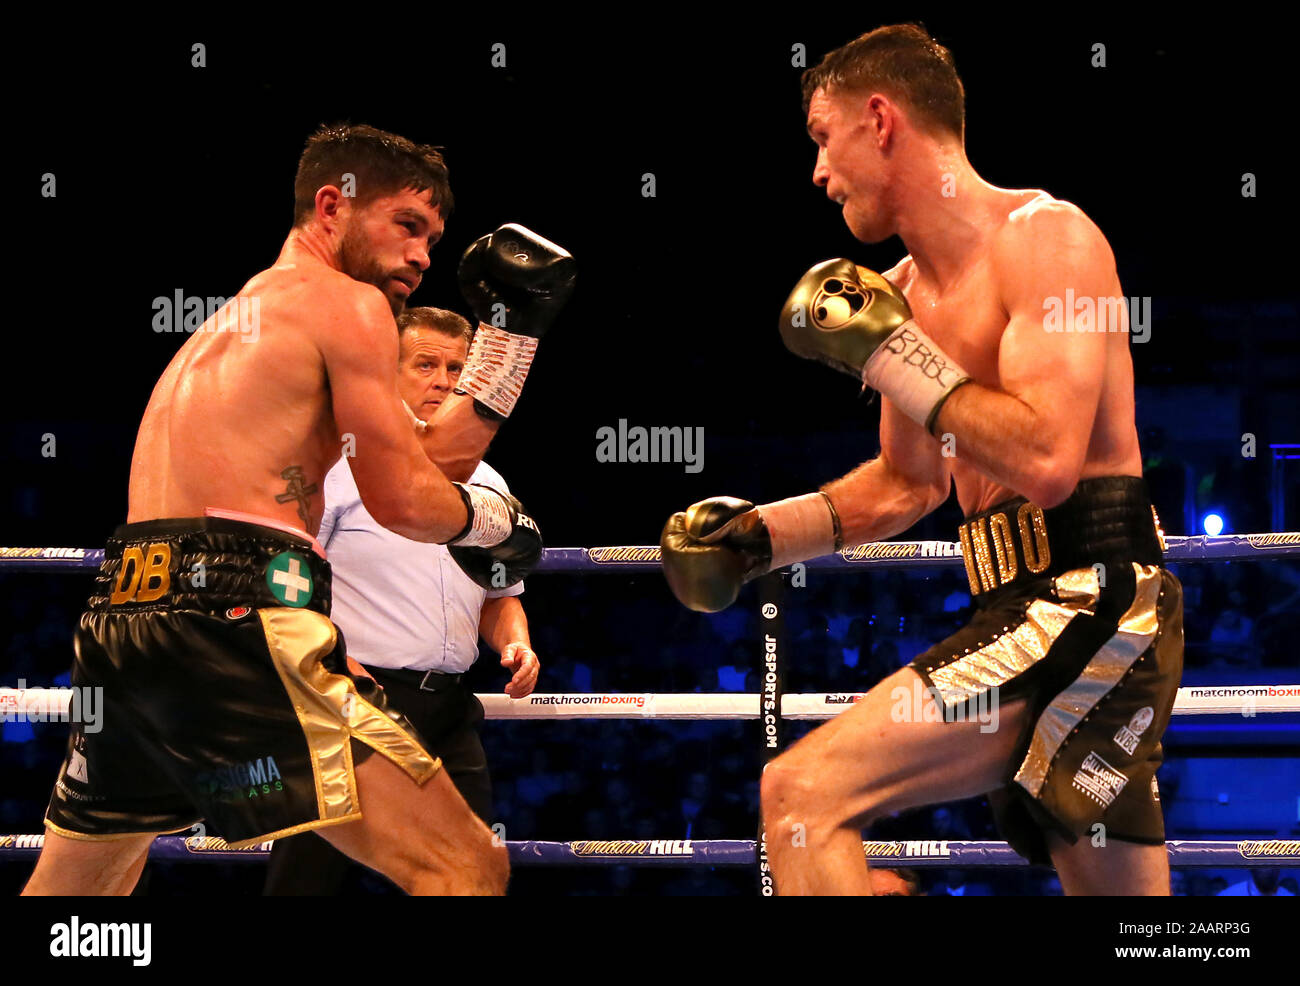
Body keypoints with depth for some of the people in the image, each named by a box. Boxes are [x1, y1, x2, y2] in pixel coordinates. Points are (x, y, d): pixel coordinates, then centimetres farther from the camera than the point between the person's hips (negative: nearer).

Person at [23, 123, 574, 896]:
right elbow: (404, 499, -2)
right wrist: (499, 520, 16)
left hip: (124, 617, 9)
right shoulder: (347, 304, 3)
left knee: (69, 887, 25)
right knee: (469, 870, -10)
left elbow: (432, 456, 25)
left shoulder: (240, 315, 30)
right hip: (238, 614, -9)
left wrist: (514, 327, 28)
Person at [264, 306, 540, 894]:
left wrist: (515, 643, 6)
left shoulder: (486, 484, 17)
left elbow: (499, 596, 27)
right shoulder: (339, 462, -2)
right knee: (307, 882, -6)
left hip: (449, 713, 6)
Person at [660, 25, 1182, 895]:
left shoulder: (1045, 238, -10)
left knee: (803, 795, -18)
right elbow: (908, 483, 29)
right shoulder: (909, 289, 16)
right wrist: (757, 537, 18)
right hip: (1028, 613, 10)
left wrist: (886, 351, -16)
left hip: (1087, 602, -10)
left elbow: (1047, 462, -23)